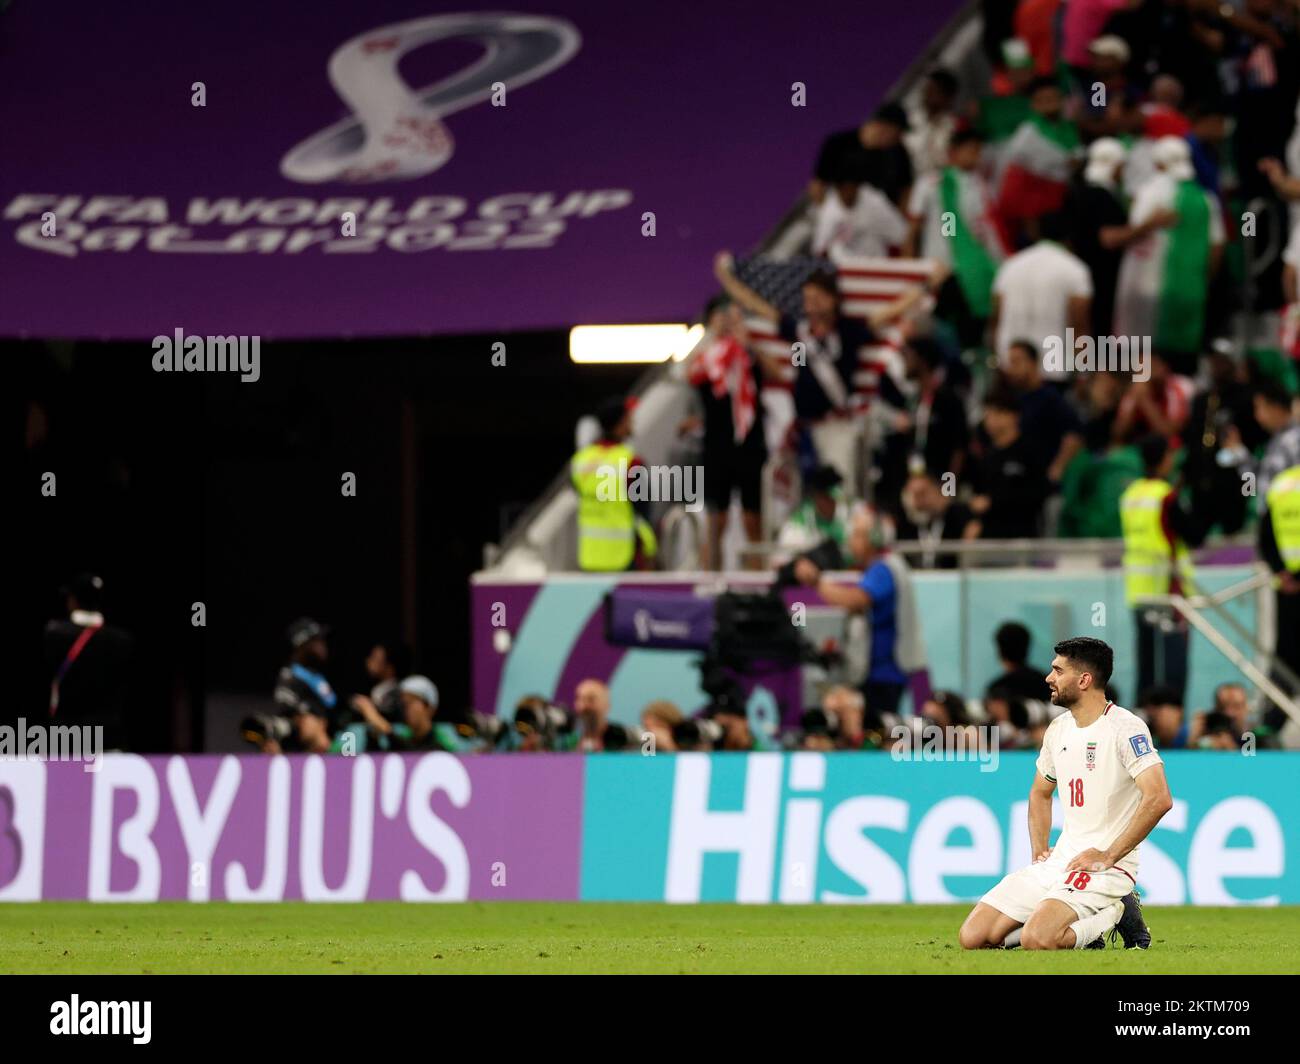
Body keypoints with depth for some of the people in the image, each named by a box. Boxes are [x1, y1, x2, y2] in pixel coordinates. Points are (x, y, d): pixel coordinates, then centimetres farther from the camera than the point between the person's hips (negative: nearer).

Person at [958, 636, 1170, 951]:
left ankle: (1117, 915, -3)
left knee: (1037, 940, -31)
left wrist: (1108, 856, -20)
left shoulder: (1125, 728, -11)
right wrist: (1039, 851, 15)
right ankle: (1079, 930, 10)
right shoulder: (1058, 729, 14)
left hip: (1106, 869, -8)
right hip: (1056, 864, 8)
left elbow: (1159, 799, -22)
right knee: (972, 937, -5)